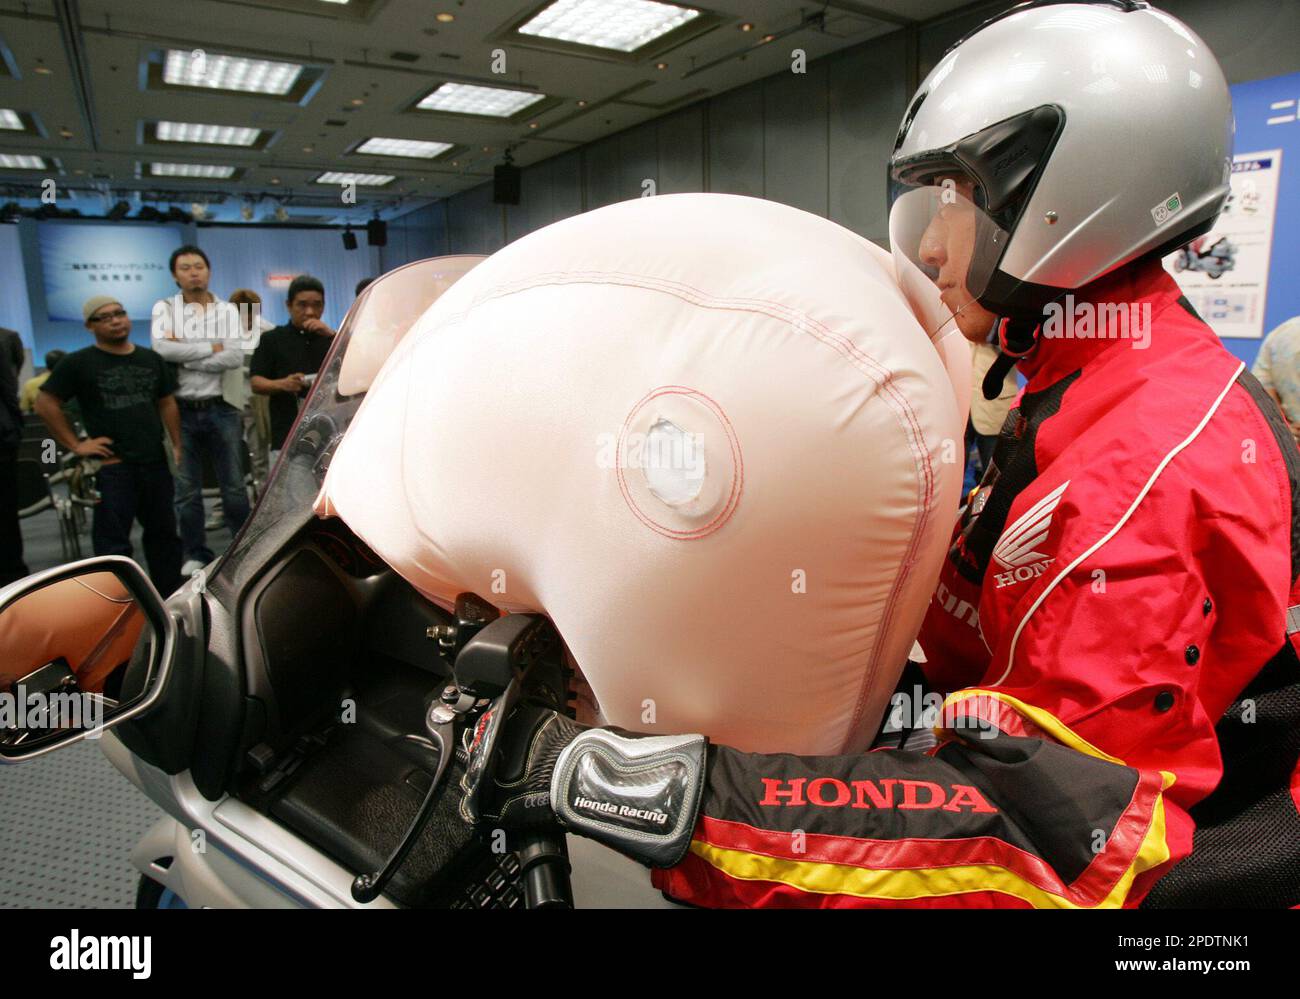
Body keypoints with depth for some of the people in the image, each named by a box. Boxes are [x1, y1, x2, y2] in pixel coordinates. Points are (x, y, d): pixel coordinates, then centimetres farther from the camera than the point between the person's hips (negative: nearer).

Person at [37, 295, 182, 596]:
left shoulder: (151, 359, 12)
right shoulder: (78, 362, -3)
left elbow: (167, 403, 17)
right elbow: (45, 404, -3)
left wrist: (177, 445, 9)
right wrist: (75, 445, -7)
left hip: (154, 461, 5)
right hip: (111, 465, -5)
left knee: (163, 531, 13)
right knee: (113, 540, 0)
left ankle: (171, 595, 26)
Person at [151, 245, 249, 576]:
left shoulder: (227, 310, 5)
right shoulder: (165, 308, 4)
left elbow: (235, 357, -10)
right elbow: (162, 349, -14)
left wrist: (184, 357, -10)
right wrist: (212, 348, -10)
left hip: (222, 409, 0)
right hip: (181, 410, 0)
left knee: (234, 486, 7)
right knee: (186, 491, 8)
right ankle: (196, 554, 20)